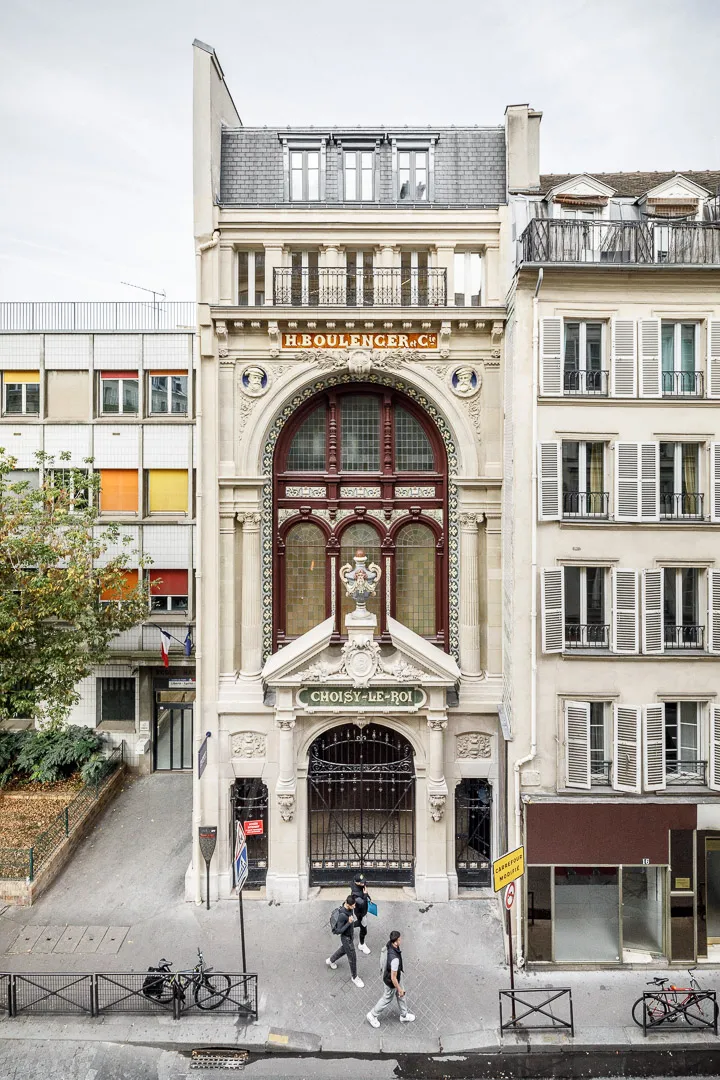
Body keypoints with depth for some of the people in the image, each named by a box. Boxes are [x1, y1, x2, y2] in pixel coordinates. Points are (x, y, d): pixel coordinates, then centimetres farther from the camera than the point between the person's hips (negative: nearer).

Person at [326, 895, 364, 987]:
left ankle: (330, 960, 55)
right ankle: (355, 977, 36)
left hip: (351, 935, 8)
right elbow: (338, 931, -32)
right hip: (346, 938, -8)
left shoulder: (350, 907, -15)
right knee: (352, 958, 11)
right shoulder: (342, 915, -39)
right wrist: (349, 923, -40)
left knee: (344, 950, 31)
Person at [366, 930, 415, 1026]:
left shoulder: (390, 944, -21)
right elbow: (393, 978, -32)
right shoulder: (395, 959, -45)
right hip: (391, 982, -7)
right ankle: (372, 1015, 41)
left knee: (401, 996, 26)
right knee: (387, 999, 20)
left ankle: (404, 1016, 49)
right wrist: (399, 989, -15)